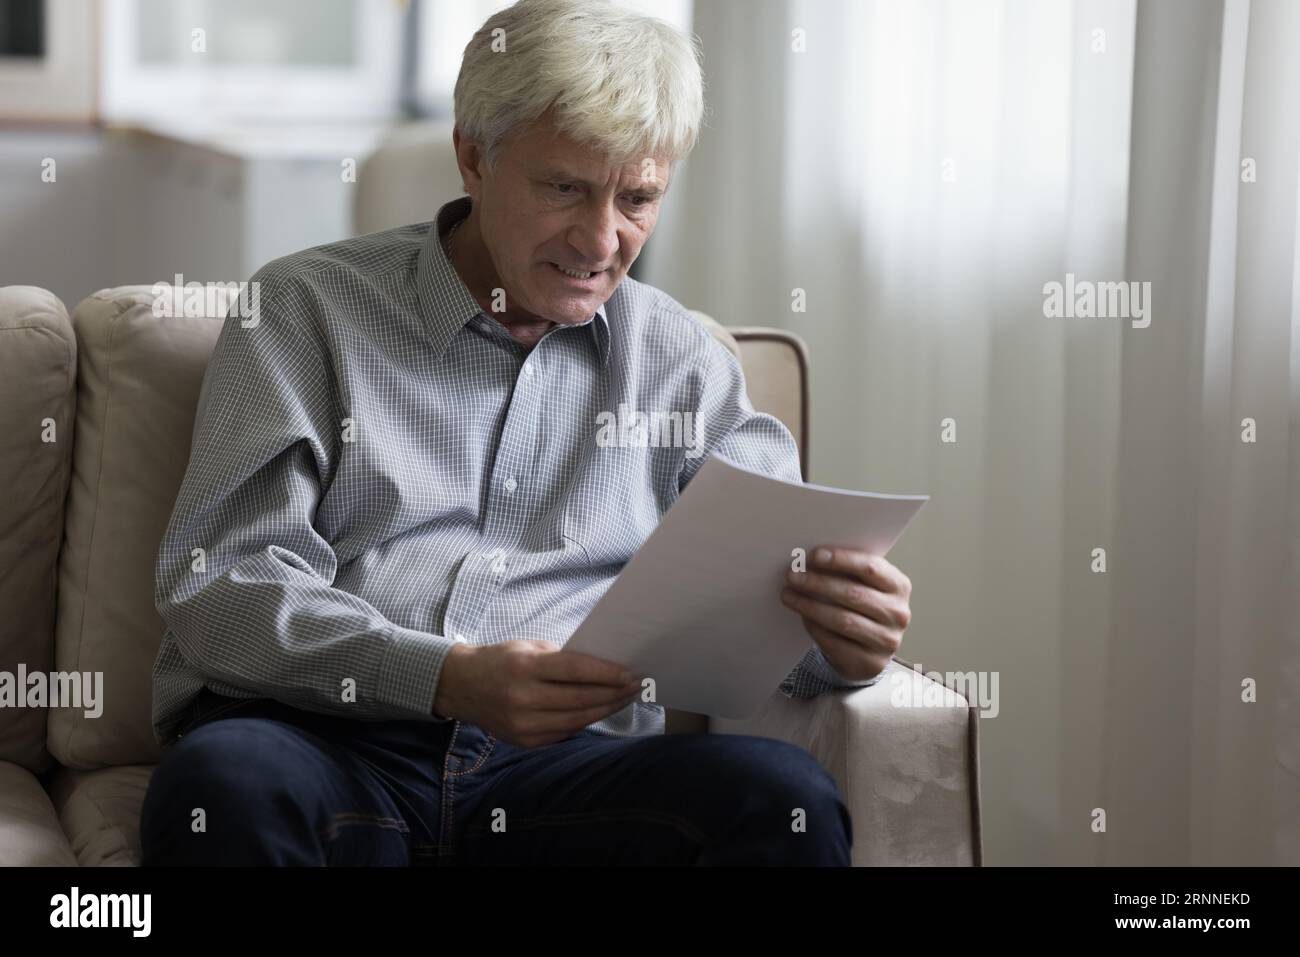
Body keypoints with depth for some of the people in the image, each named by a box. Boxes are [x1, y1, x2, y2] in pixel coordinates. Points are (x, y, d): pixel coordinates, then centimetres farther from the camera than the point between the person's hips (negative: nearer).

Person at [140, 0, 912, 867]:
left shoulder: (684, 363, 17)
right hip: (323, 741, -2)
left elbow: (781, 589, 12)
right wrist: (448, 678, -20)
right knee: (224, 784, -37)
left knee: (785, 792, -28)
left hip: (565, 764, 2)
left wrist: (839, 634, -15)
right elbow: (219, 587, -2)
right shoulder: (304, 310, 8)